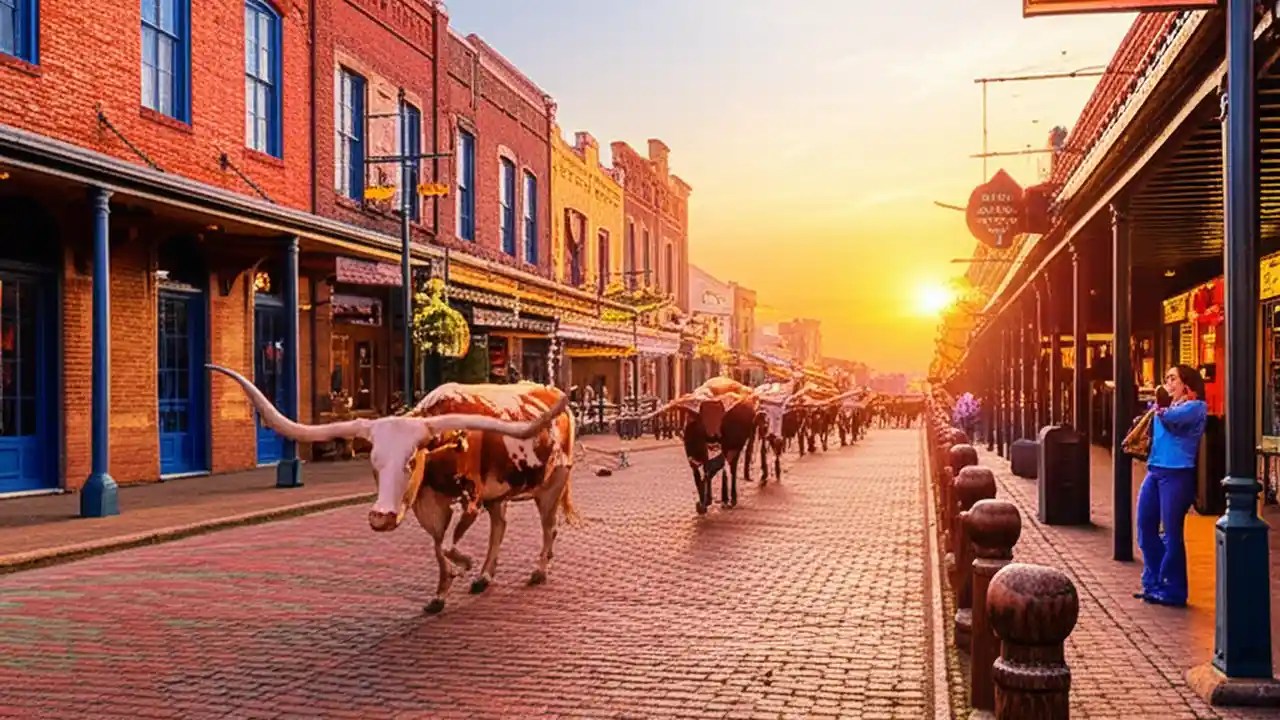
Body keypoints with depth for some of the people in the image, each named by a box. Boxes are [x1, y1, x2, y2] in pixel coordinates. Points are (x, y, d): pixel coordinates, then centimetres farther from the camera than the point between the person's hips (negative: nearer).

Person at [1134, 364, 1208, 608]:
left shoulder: (1196, 406, -3)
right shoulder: (1166, 405, 20)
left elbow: (1171, 418, -19)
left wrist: (1161, 407, 0)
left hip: (1177, 474, -8)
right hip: (1154, 471, 8)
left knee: (1171, 533, -3)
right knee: (1145, 528, 8)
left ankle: (1172, 591, 6)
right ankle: (1153, 583, 21)